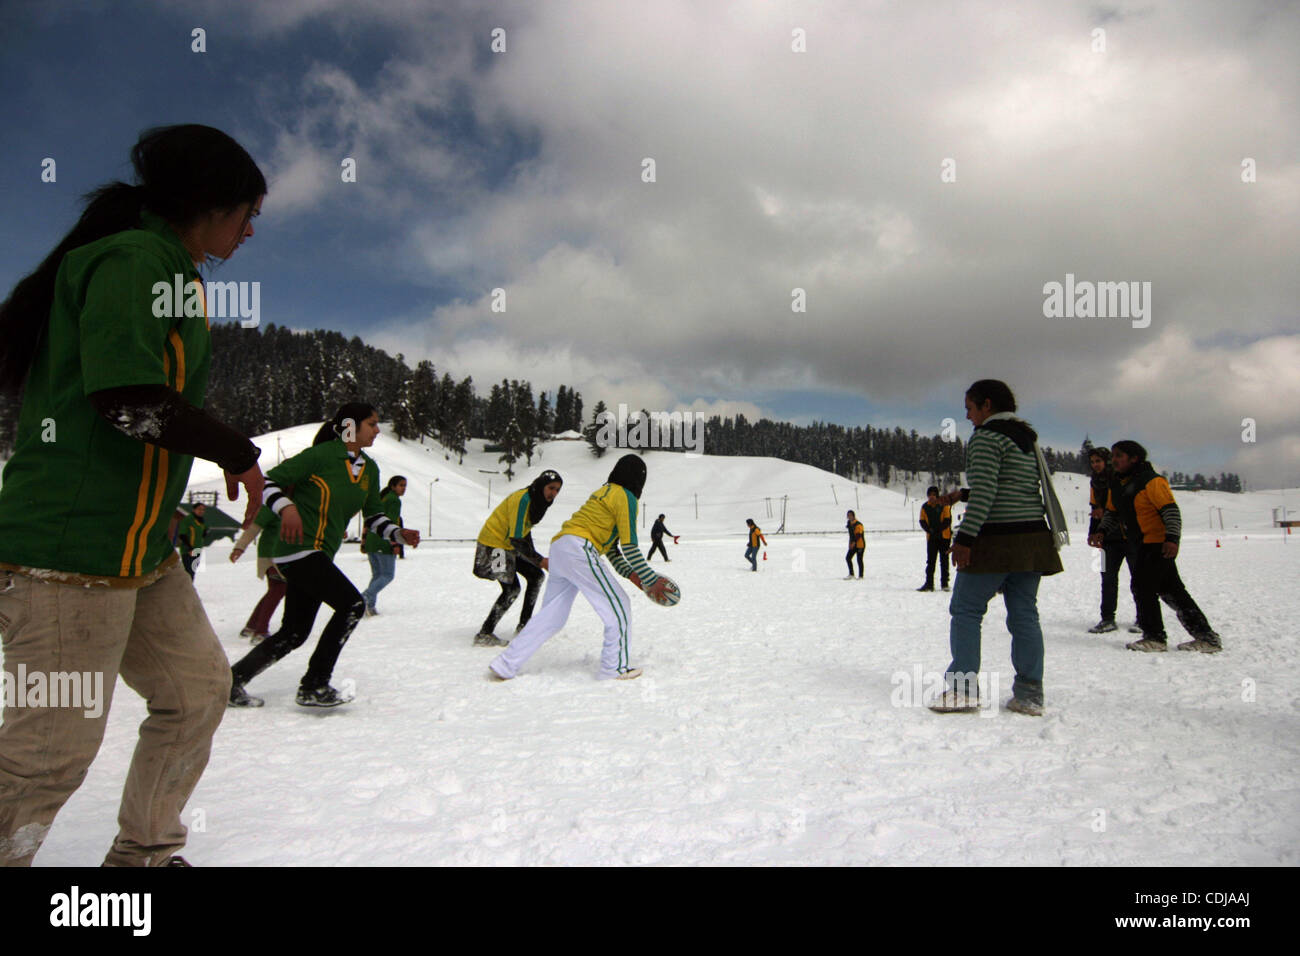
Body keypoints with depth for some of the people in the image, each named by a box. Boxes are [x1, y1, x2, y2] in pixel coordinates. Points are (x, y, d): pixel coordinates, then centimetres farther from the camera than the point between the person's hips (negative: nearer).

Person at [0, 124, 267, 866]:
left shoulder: (174, 272, 16)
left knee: (198, 691, 16)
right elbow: (129, 399, -24)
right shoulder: (135, 259, -14)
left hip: (141, 547, 10)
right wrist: (238, 453, -13)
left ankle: (142, 854, 32)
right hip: (71, 547, -10)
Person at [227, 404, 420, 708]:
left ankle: (233, 680, 22)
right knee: (352, 604, -16)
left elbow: (374, 515, 18)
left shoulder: (370, 469, 11)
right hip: (299, 549, -8)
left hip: (321, 556, 9)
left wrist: (399, 534, 0)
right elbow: (269, 481, -10)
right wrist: (287, 507, -28)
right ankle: (313, 686, -7)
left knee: (294, 634, 9)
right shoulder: (321, 455, -11)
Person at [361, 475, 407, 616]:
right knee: (388, 575, -1)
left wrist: (364, 541, 21)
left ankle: (369, 606, 5)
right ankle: (365, 597, -19)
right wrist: (394, 544, -19)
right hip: (384, 544, -8)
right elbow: (392, 523, -17)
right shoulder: (394, 500, -7)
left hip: (371, 543, 8)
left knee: (377, 575, 14)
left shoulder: (379, 498, 19)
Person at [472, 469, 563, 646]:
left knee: (536, 576, 9)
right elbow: (516, 539, -29)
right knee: (511, 588, -16)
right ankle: (484, 634, -9)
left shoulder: (538, 501, 3)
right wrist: (540, 561, -28)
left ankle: (523, 625, 18)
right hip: (493, 543, -10)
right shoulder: (522, 500, -26)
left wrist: (534, 557, 14)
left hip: (509, 545, 10)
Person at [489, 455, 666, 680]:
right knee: (618, 607, 1)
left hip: (558, 549, 9)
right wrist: (652, 581, -5)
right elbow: (629, 547, -9)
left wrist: (631, 574, 16)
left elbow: (609, 546, 26)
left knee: (551, 615, 13)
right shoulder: (625, 497, -1)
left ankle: (505, 664, 12)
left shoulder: (604, 492, 27)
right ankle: (615, 668, 4)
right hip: (578, 549, -9)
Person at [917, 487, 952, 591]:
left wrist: (938, 530, -19)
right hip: (931, 538, 3)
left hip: (944, 536, -3)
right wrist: (929, 530, -13)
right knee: (930, 561, 1)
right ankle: (929, 583, 3)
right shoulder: (925, 507, 6)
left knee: (944, 560, 3)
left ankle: (945, 583, 8)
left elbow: (947, 520, -8)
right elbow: (922, 521, 5)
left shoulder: (944, 505, -5)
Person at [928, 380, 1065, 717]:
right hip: (1033, 537, 8)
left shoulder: (987, 436, -8)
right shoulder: (1027, 437, 19)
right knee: (1024, 615, 8)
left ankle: (963, 689, -2)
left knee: (965, 611, -1)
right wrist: (963, 495, 23)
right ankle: (1030, 694, 9)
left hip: (997, 538, -8)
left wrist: (964, 538, -19)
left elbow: (984, 492, -18)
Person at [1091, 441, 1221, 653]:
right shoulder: (1116, 485, 10)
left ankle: (1154, 637, 2)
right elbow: (1112, 513, 22)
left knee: (1143, 585, -9)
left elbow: (1171, 510, -19)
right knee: (1170, 590, 11)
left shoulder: (1151, 481, -16)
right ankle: (1206, 637, 18)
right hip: (1144, 545, 9)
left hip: (1159, 543, -9)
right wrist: (1102, 532, 8)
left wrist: (1172, 538, -27)